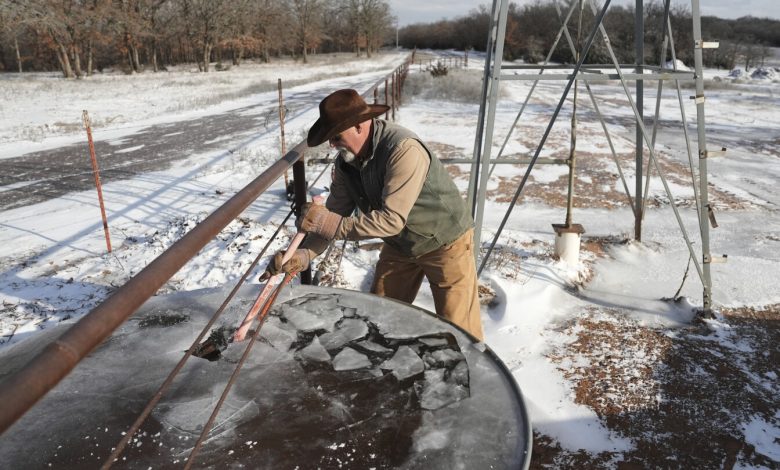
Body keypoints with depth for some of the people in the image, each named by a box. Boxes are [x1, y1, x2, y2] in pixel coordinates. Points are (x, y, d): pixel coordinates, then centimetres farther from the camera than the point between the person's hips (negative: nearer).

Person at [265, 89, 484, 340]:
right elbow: (335, 212, -7)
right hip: (399, 245, 7)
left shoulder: (404, 150, -33)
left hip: (444, 242, -7)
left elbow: (391, 219, -36)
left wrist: (329, 223, -35)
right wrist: (304, 254, -23)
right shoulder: (346, 162, -9)